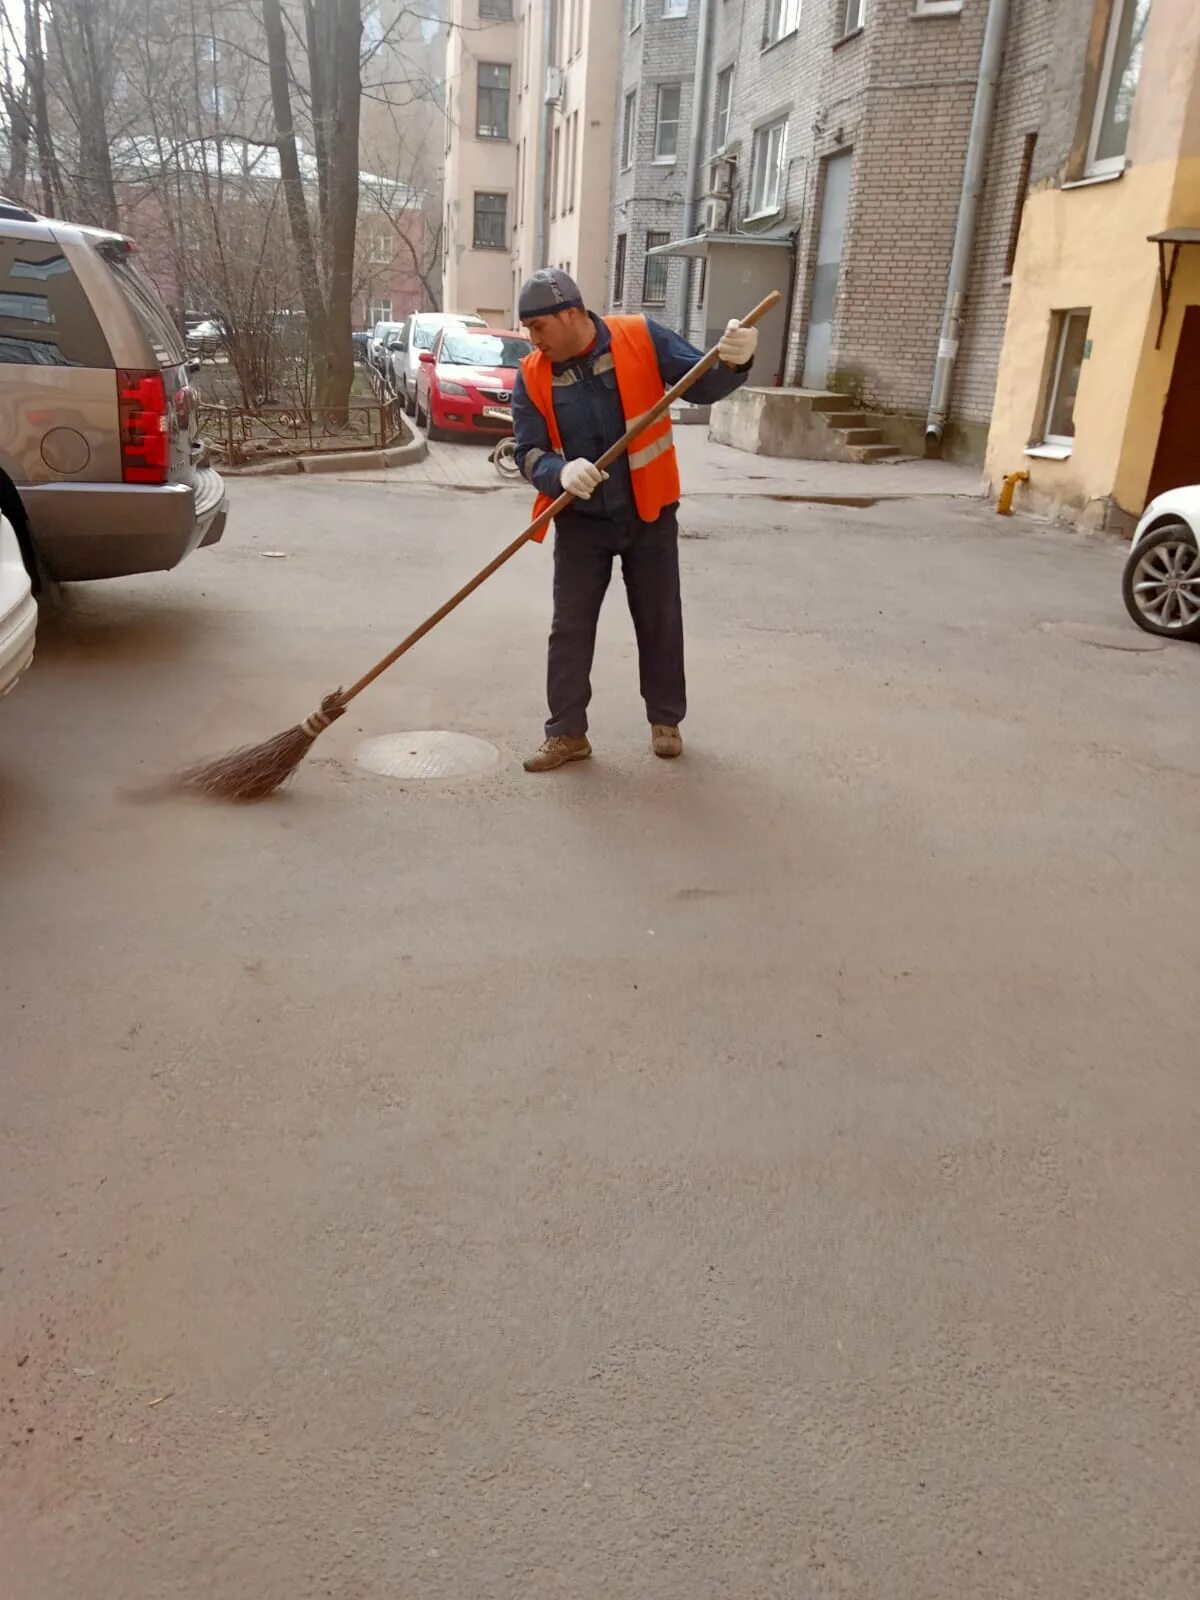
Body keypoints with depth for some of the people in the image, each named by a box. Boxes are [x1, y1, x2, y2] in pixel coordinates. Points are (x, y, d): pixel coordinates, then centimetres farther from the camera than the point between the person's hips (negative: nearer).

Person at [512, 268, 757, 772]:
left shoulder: (641, 338, -12)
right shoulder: (533, 376, -8)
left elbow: (701, 386, -9)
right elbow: (529, 453, -11)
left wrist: (731, 362, -31)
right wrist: (562, 472, -34)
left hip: (650, 514, -1)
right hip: (580, 521, 1)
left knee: (660, 621, 9)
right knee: (570, 627, 3)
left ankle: (665, 720, 27)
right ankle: (566, 733, 15)